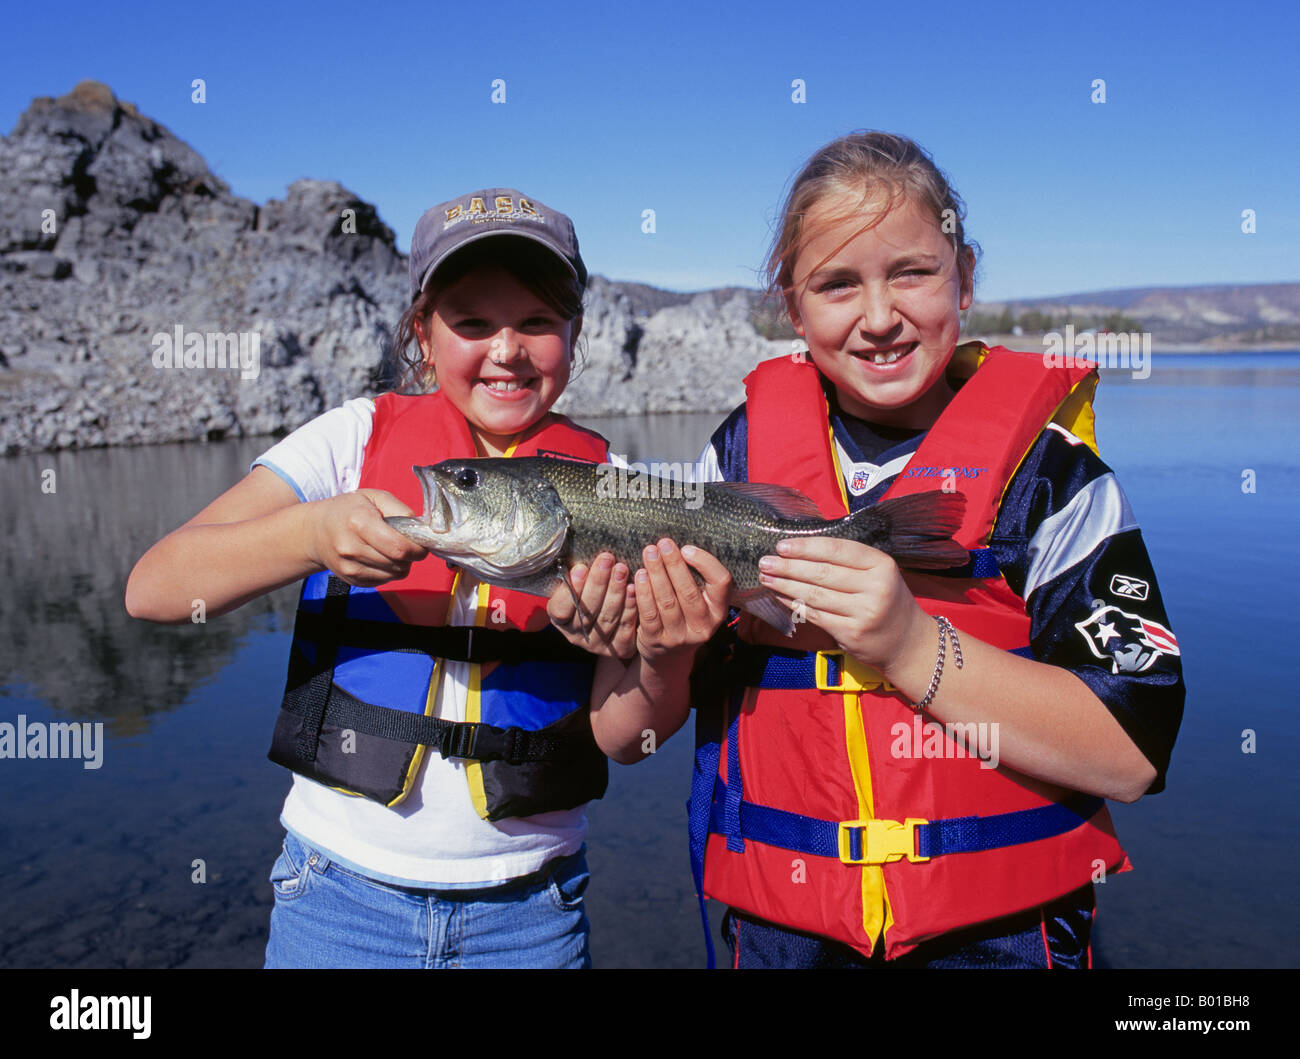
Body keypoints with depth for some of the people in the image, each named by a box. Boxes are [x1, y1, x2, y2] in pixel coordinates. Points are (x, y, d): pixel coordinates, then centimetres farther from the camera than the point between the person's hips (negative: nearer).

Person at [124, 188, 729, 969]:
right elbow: (152, 588, -13)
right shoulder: (361, 437, -4)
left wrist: (656, 662, -26)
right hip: (344, 888, 0)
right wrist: (315, 531, -29)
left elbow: (619, 741, -5)